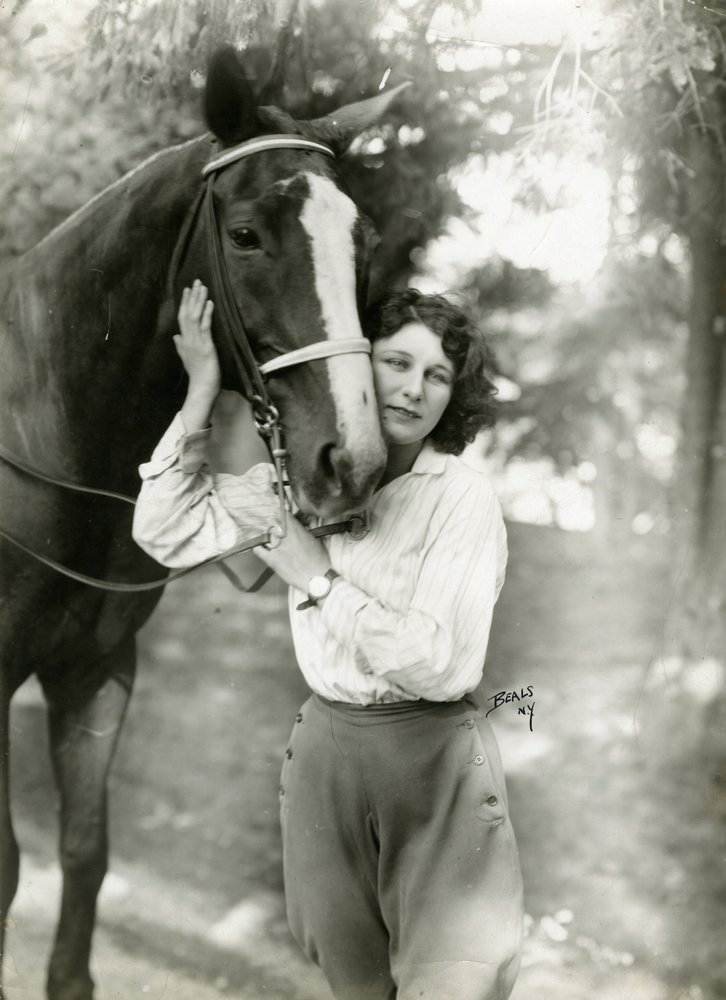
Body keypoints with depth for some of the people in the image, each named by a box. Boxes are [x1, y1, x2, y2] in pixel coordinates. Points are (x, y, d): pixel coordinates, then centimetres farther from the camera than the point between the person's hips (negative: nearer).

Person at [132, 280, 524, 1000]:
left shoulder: (463, 497, -12)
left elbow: (443, 666, -19)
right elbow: (165, 533, 0)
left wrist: (313, 575, -20)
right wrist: (201, 393, -9)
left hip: (434, 758, -4)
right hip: (325, 748, 4)